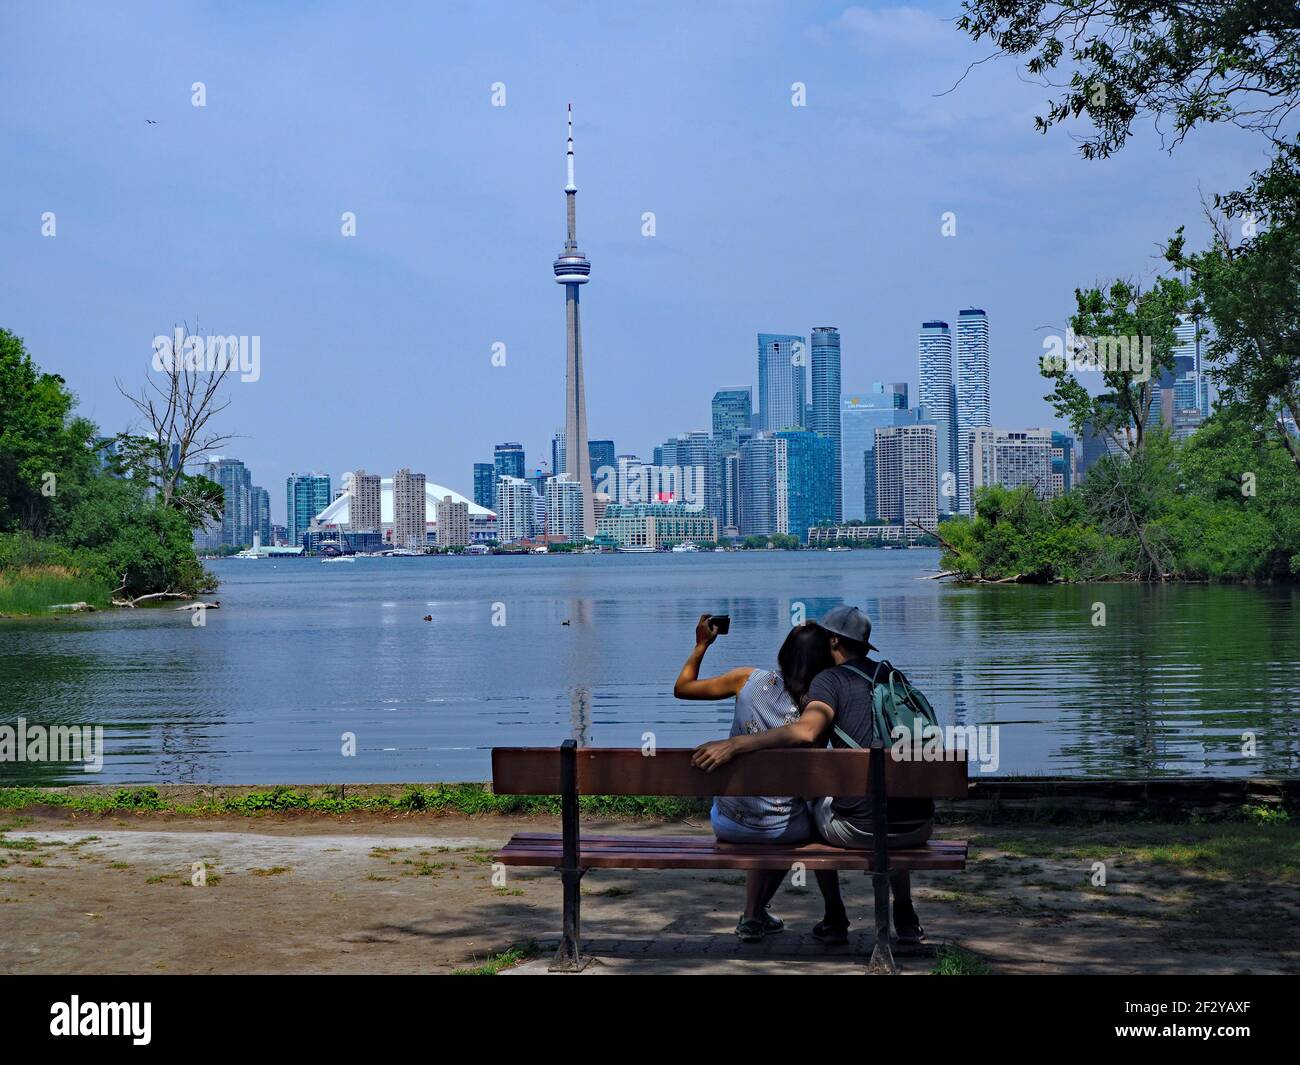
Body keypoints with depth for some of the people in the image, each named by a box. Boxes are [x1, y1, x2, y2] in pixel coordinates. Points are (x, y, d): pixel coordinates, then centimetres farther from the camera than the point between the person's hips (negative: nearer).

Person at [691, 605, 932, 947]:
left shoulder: (830, 679, -4)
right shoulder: (890, 676, 15)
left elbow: (806, 731, -25)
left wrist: (733, 745, -26)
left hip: (861, 829, -5)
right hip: (920, 826, 5)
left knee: (814, 803, 29)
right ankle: (906, 919, 36)